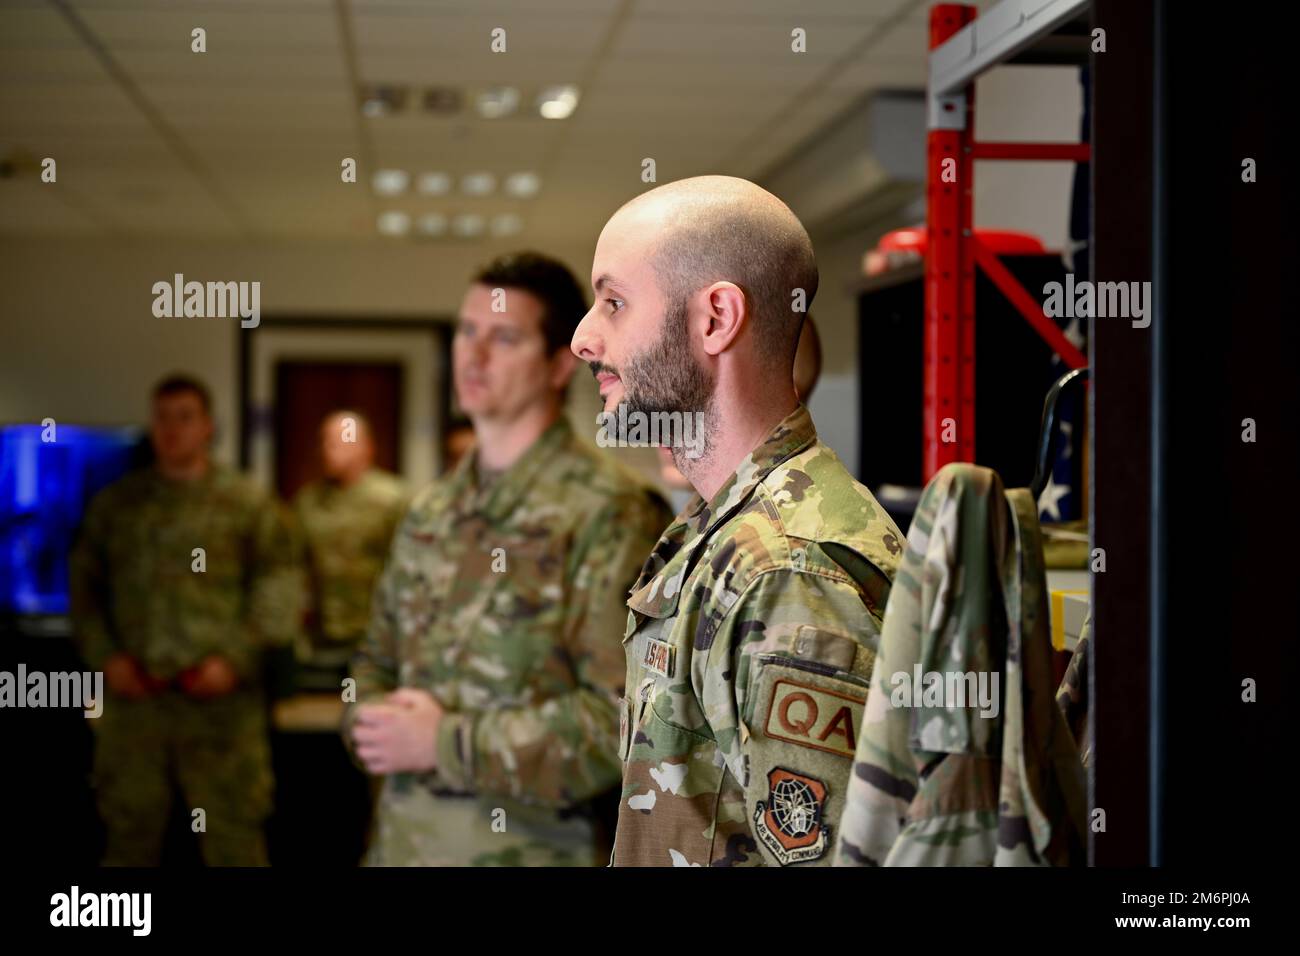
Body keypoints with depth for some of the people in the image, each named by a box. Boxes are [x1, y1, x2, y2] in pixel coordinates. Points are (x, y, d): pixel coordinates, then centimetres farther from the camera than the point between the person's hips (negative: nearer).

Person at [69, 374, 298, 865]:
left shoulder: (248, 503, 5)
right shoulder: (115, 503, 14)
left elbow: (278, 594, -1)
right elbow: (84, 584, 12)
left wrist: (236, 659, -12)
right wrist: (104, 655, -2)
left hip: (219, 700, -3)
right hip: (132, 697, 3)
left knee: (235, 842, -2)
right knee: (128, 836, 10)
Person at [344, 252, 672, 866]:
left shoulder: (612, 514, -12)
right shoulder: (429, 514, 11)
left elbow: (630, 717, -19)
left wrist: (445, 743, -16)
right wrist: (374, 721, -5)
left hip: (531, 848, -6)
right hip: (401, 840, 6)